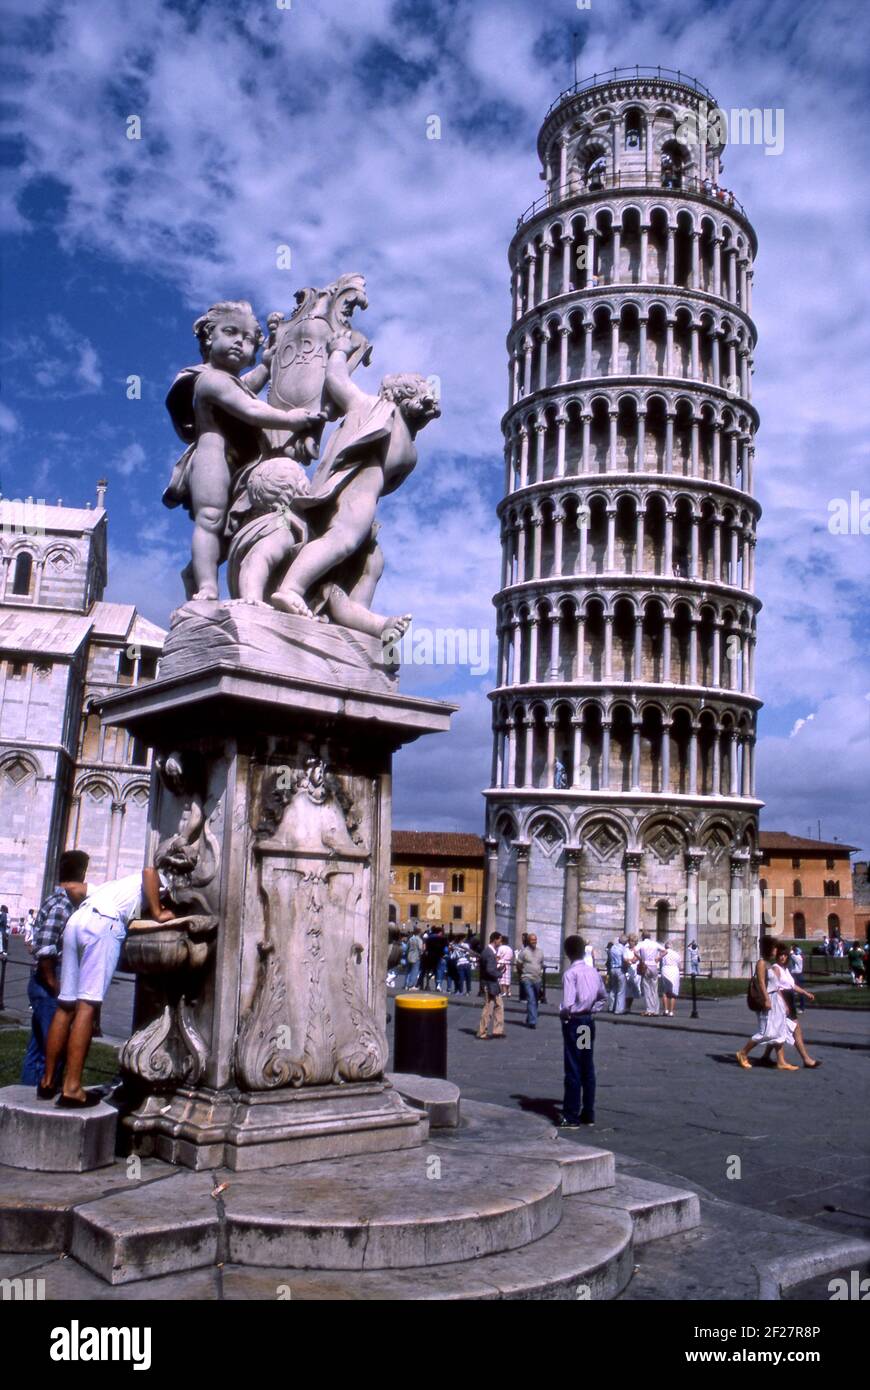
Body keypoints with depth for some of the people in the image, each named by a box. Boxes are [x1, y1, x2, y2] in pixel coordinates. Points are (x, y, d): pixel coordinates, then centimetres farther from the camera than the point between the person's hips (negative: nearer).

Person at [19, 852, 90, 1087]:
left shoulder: (58, 900, 11)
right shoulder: (62, 905, -17)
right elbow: (44, 950, -24)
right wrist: (52, 983, -15)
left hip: (47, 986, 9)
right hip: (50, 987, -9)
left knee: (37, 1049, 16)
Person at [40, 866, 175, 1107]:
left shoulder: (129, 883, 37)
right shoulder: (163, 882, 18)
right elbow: (149, 872, -5)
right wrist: (157, 915, 1)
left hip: (76, 920, 8)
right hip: (104, 923, -7)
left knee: (66, 1005, 10)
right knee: (88, 1006, -9)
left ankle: (47, 1082, 14)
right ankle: (71, 1089, -12)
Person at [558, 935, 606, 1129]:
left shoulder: (570, 974, -16)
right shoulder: (593, 971, 6)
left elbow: (567, 1005, -23)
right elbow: (603, 998, 17)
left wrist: (562, 1015, -4)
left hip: (574, 1022, -7)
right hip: (589, 1021, 7)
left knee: (573, 1070, -2)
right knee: (588, 1069, 13)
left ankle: (572, 1117, 3)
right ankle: (588, 1113, 20)